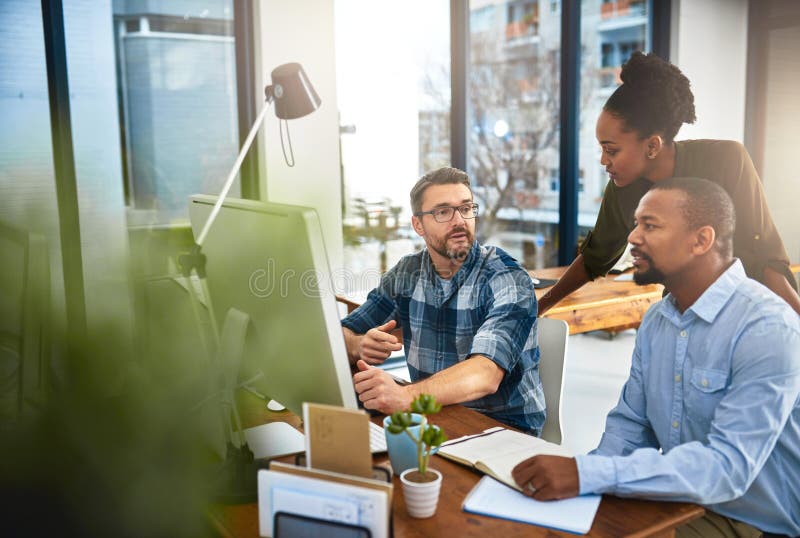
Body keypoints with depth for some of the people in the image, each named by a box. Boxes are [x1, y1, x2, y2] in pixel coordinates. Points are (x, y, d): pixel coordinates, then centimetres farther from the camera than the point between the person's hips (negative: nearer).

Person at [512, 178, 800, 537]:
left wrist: (588, 474, -35)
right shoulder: (656, 320, 2)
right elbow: (630, 424, 8)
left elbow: (729, 466, -29)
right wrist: (583, 476, -11)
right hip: (681, 505, 6)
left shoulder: (766, 329, -21)